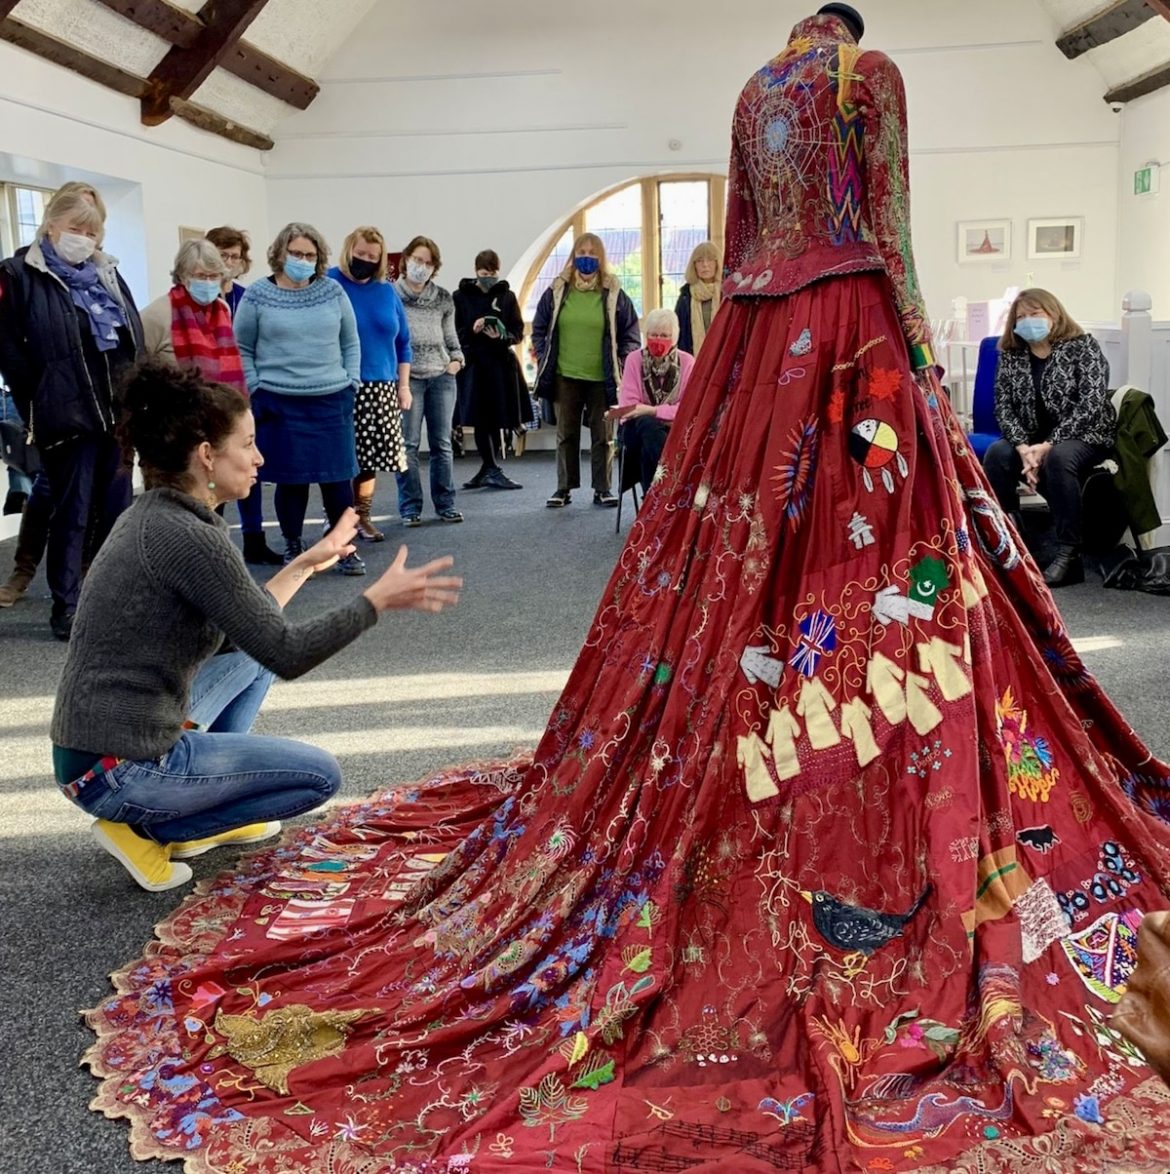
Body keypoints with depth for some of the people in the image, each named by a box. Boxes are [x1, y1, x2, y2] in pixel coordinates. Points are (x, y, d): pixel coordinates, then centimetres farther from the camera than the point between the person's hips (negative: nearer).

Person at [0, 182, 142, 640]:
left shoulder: (107, 274, 15)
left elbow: (136, 339, 15)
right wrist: (37, 408, -8)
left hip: (117, 411, 6)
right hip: (68, 415, -5)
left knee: (115, 509, 11)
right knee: (71, 511, 0)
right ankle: (66, 607, 9)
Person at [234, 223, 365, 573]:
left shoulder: (333, 292, 7)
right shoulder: (257, 295, 0)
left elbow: (350, 343, 13)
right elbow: (241, 350, 4)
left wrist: (351, 383, 5)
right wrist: (256, 389, -3)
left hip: (332, 401, 2)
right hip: (280, 403, -2)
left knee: (338, 477, 3)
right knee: (290, 479, 4)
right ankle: (294, 548, 18)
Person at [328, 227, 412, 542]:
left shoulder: (387, 291, 12)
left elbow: (402, 341, 17)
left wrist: (403, 385, 11)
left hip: (380, 387, 5)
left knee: (370, 454, 6)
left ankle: (362, 517, 16)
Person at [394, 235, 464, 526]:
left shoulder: (443, 298, 12)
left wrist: (456, 359, 2)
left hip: (441, 376, 4)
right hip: (407, 377, -3)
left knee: (442, 444, 8)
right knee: (408, 445, -2)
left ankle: (446, 504, 15)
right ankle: (410, 508, 5)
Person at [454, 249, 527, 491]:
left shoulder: (507, 296, 8)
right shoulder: (462, 296, 4)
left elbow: (518, 331, 6)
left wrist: (503, 336, -14)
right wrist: (472, 329, -16)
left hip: (501, 363, 2)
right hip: (473, 362, -2)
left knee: (496, 419, 4)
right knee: (481, 418, -8)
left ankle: (487, 470, 14)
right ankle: (493, 470, -7)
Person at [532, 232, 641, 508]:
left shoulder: (614, 293, 0)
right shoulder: (557, 291, 4)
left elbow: (631, 332, 5)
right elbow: (539, 329, 12)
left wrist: (621, 364, -2)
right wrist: (545, 359, 3)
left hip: (602, 379, -1)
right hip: (565, 377, 1)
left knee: (603, 436, 5)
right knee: (566, 434, 8)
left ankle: (602, 488, 15)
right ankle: (563, 488, 16)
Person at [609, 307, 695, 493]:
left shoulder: (687, 362, 0)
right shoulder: (635, 359, 2)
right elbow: (627, 404, -6)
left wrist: (652, 410, -20)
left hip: (675, 430, -1)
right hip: (638, 429, 1)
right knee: (647, 424, -36)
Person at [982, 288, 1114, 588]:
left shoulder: (1084, 346, -7)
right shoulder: (1010, 355, 4)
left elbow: (1091, 405, -17)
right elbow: (1003, 406, -3)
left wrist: (1048, 445, -26)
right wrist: (1024, 448, -22)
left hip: (1085, 436, -4)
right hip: (1032, 439, 4)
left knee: (1058, 457, -37)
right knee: (996, 454, -26)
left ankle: (1069, 555, -31)